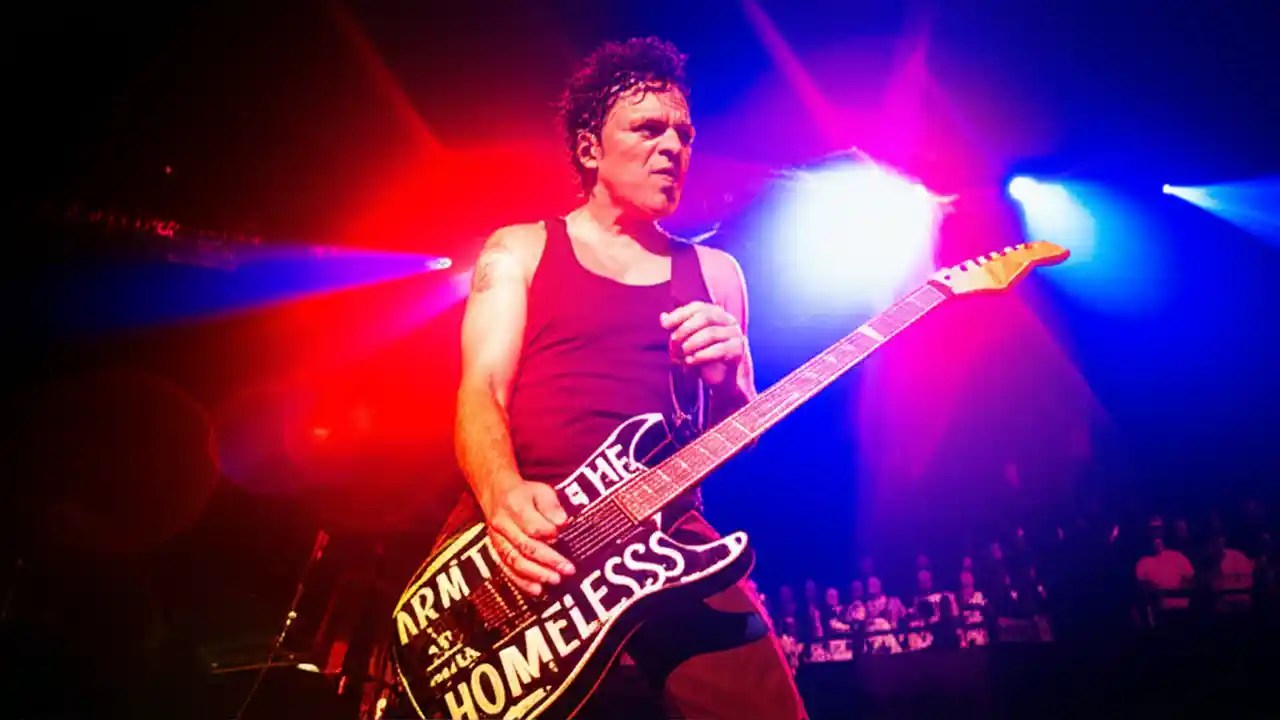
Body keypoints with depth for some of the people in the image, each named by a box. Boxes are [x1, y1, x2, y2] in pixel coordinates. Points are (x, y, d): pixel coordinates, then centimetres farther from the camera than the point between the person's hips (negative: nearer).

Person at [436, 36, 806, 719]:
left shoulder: (716, 272, 18)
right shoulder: (518, 250, 11)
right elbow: (482, 391, -2)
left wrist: (725, 380, -9)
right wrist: (504, 495, -23)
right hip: (520, 536, -1)